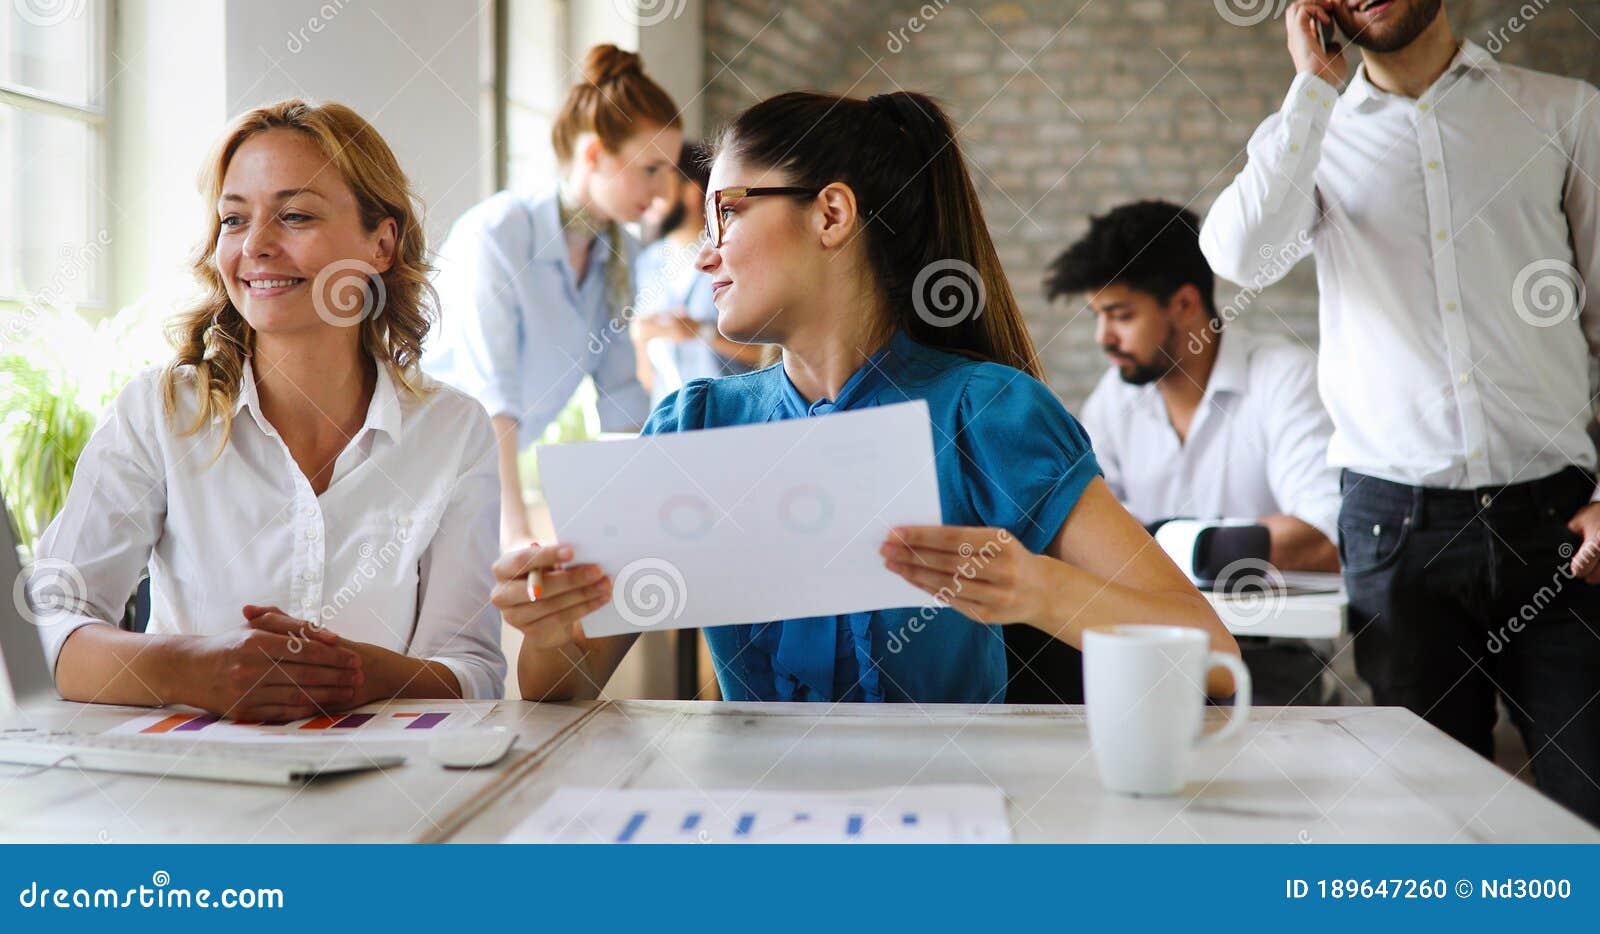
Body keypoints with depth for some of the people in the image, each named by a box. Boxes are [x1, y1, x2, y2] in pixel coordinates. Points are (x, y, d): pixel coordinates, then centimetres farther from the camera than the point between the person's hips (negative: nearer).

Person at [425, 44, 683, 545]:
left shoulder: (619, 252, 2)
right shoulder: (495, 236, -21)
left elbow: (620, 393, 7)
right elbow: (489, 402, -29)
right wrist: (516, 538, -36)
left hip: (488, 469, 7)